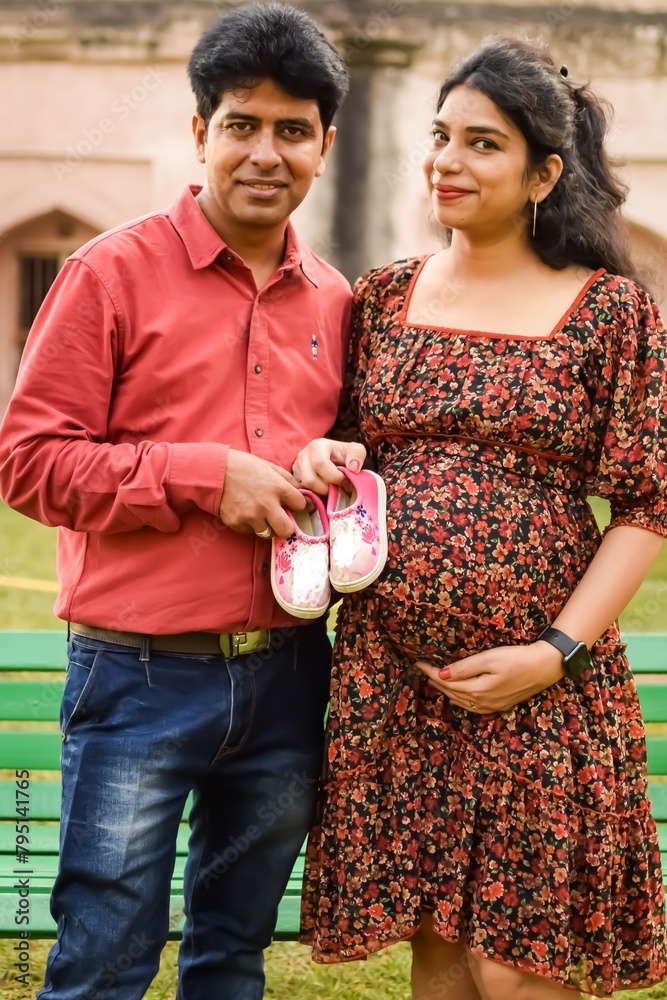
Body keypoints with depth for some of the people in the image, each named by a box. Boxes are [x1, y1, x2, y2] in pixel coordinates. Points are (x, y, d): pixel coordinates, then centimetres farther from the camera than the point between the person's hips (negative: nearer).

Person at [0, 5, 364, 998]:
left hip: (284, 679, 5)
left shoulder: (334, 300, 10)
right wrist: (205, 475, -16)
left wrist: (341, 471, -1)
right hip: (141, 676, -5)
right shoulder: (116, 270, -4)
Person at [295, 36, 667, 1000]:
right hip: (391, 677, 4)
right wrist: (320, 460, -5)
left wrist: (556, 652, -12)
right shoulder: (384, 297, 9)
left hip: (539, 692, -3)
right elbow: (343, 450, 20)